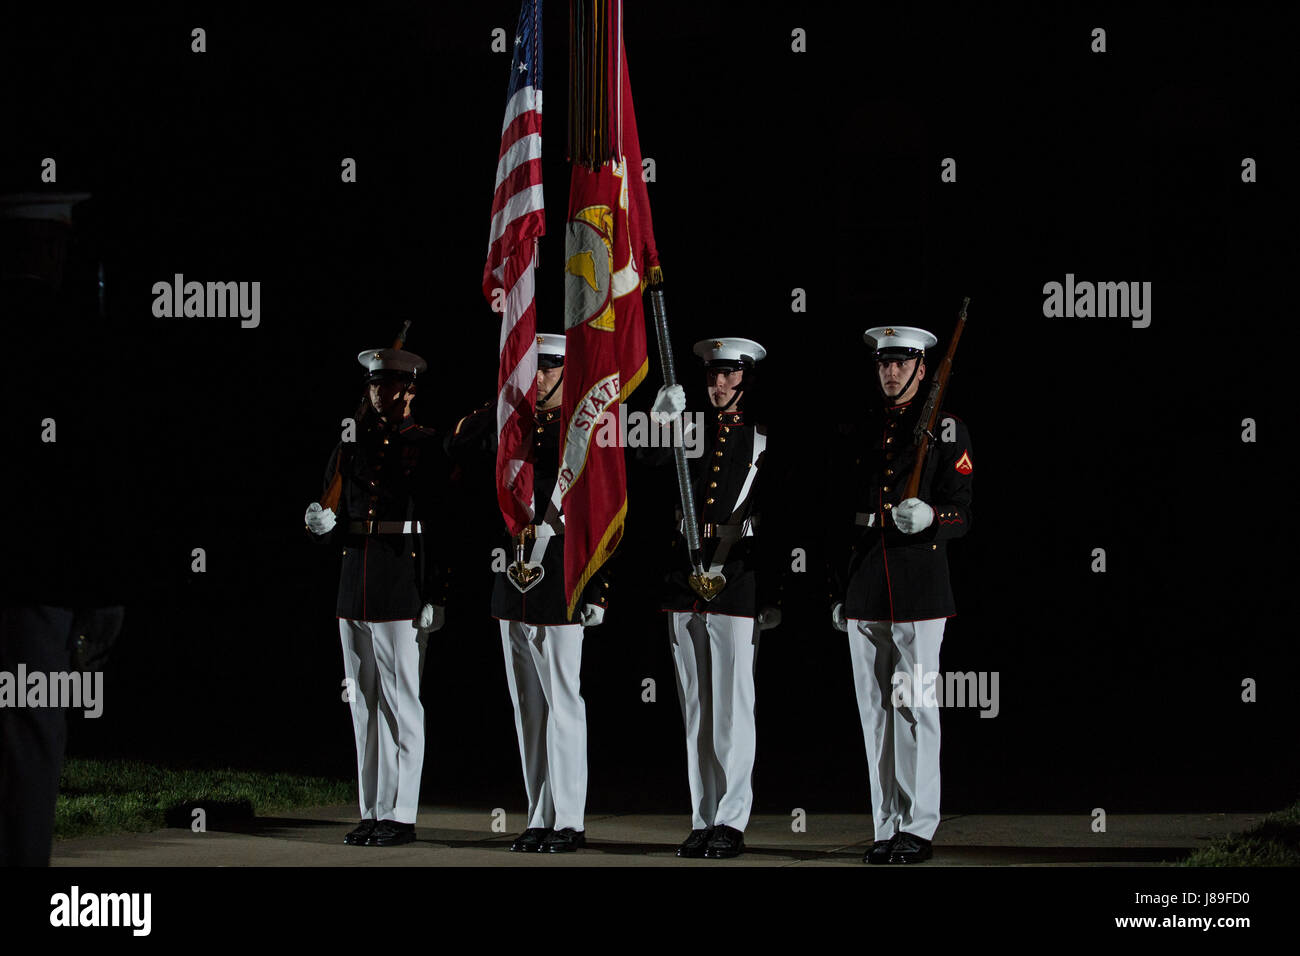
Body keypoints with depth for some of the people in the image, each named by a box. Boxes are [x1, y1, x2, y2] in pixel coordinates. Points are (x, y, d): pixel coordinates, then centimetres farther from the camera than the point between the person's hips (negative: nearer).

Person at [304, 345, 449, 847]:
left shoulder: (427, 445, -2)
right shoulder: (350, 447, 13)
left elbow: (439, 524, -6)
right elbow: (340, 528, 17)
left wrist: (435, 598, -12)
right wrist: (324, 524, -8)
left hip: (403, 591, -6)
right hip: (355, 586, 6)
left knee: (400, 701, -4)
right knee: (364, 702, 8)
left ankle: (399, 815, -1)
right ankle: (373, 811, 14)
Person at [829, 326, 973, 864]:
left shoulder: (947, 431, 1)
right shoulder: (861, 434, 15)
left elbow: (962, 515, -3)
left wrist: (929, 515, -26)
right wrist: (839, 591, 16)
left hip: (920, 591, -5)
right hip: (864, 594, 5)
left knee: (915, 706, -5)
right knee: (876, 709, 5)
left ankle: (919, 828, -1)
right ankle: (888, 827, 10)